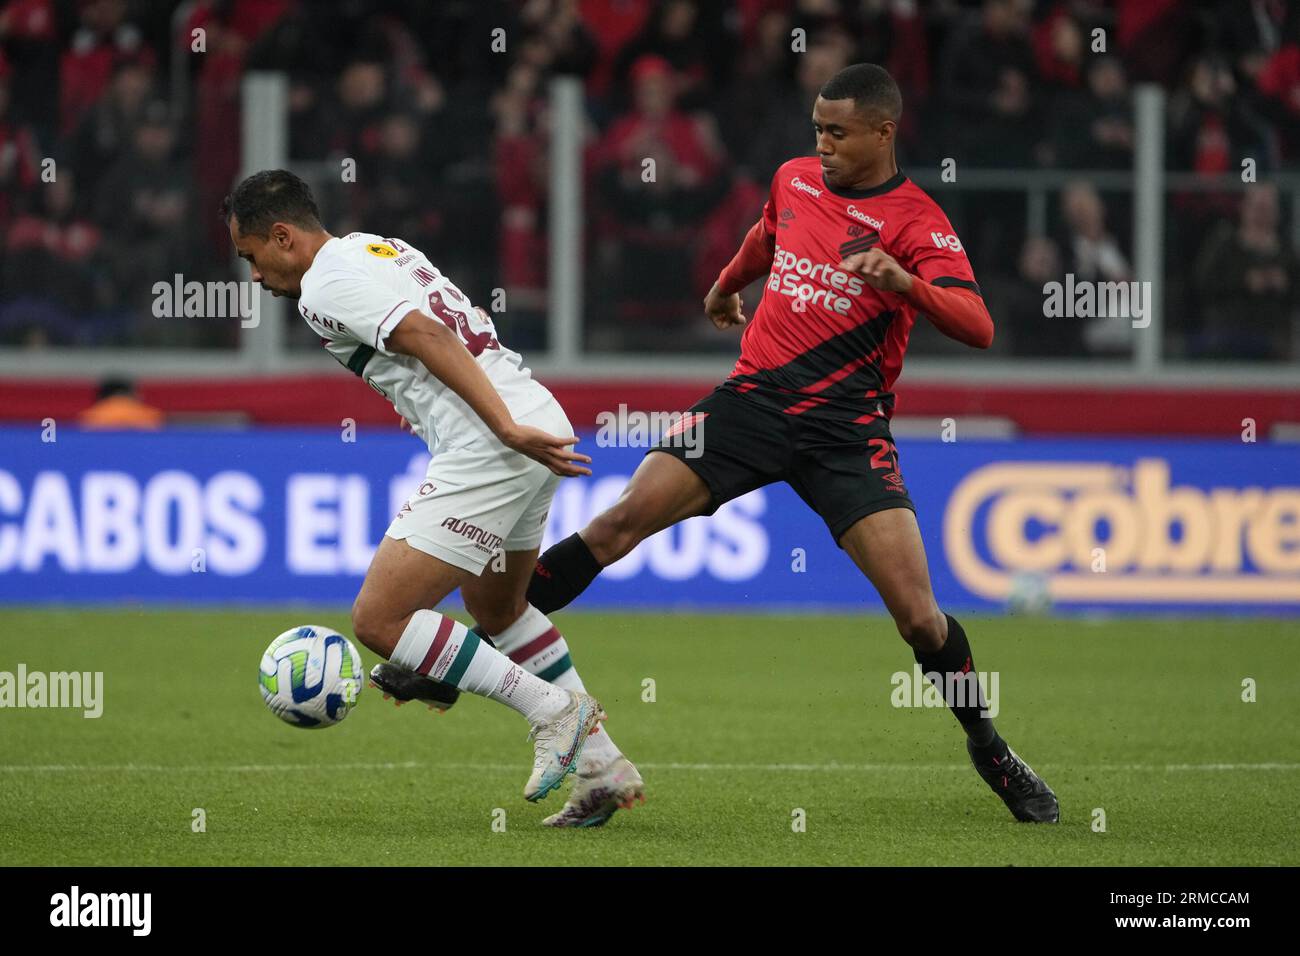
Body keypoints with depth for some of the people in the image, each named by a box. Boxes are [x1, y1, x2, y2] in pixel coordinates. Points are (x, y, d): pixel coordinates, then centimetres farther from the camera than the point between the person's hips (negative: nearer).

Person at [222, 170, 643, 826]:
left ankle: (551, 711, -4)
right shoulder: (374, 248, 22)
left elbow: (430, 338, -20)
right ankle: (603, 766, 28)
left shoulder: (326, 287, -7)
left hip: (488, 451, -10)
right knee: (495, 609, 30)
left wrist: (506, 430, -26)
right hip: (538, 428, 10)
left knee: (378, 620, -7)